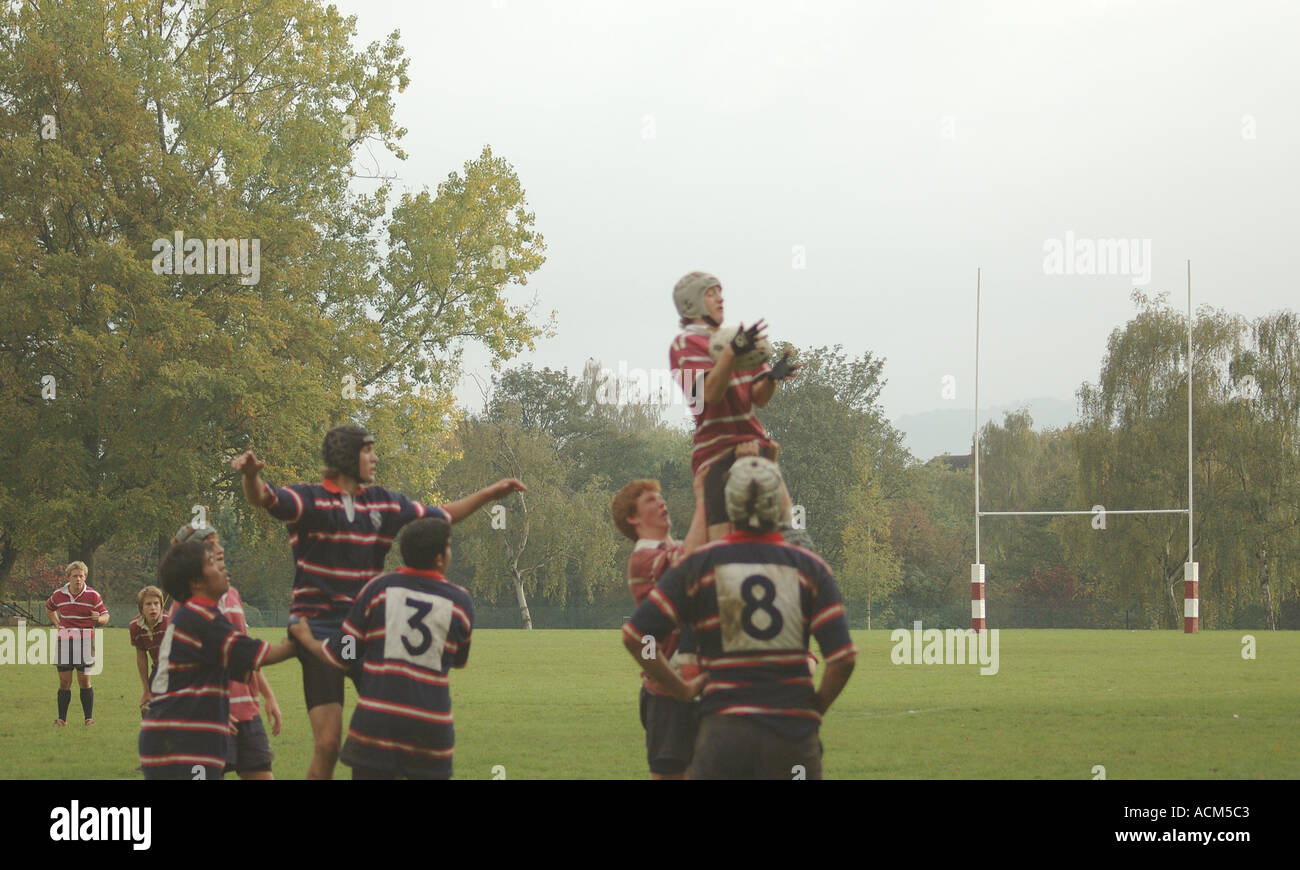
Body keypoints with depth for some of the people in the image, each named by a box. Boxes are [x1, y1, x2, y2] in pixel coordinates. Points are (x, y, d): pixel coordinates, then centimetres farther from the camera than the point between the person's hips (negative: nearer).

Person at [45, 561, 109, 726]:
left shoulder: (92, 595, -3)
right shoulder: (59, 594, 5)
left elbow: (105, 615, 3)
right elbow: (49, 608, 26)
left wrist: (99, 618, -21)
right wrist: (57, 624, 12)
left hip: (85, 641, -2)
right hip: (64, 641, 2)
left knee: (84, 681, -4)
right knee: (64, 682, 3)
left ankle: (89, 718, 2)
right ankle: (62, 718, 9)